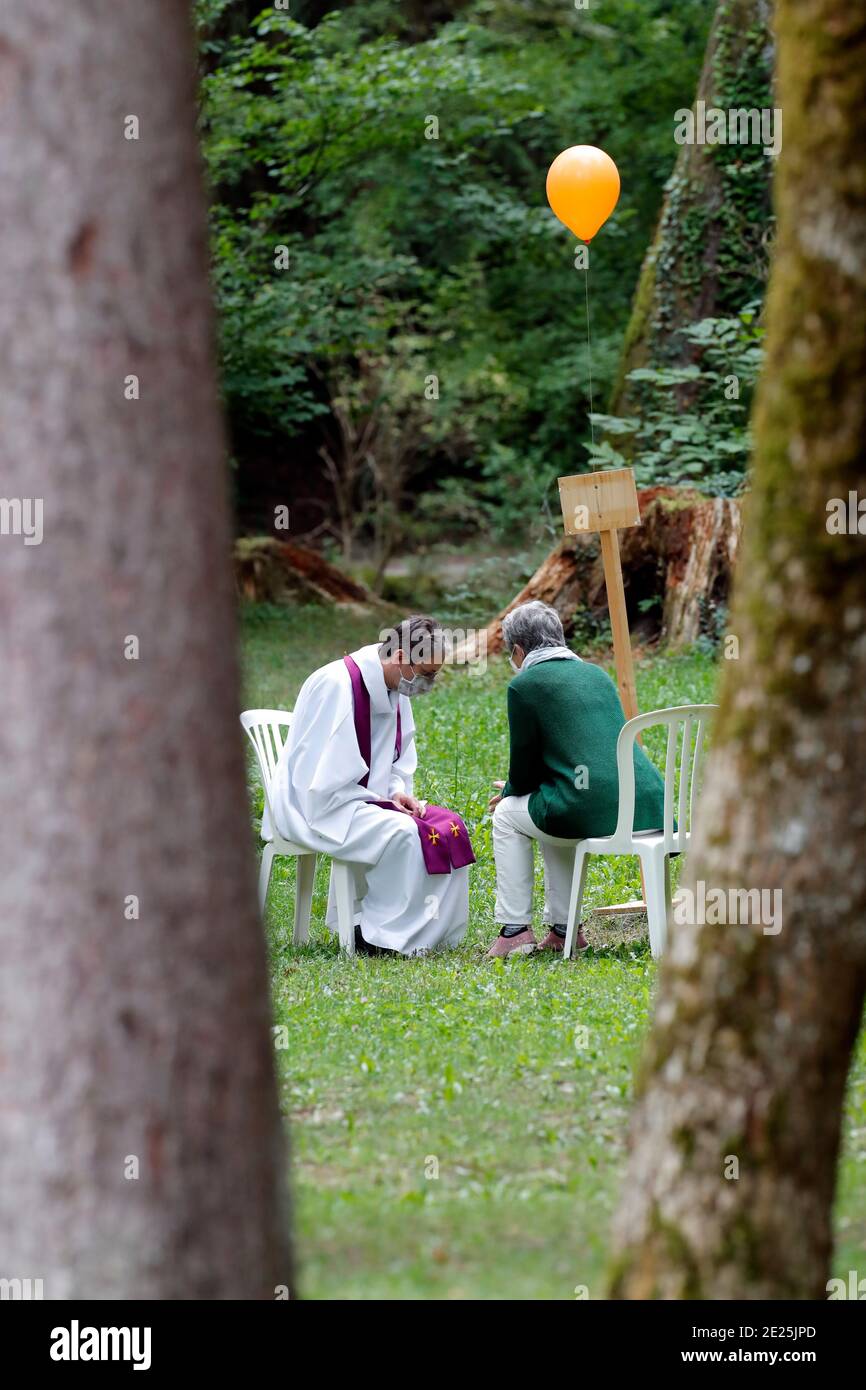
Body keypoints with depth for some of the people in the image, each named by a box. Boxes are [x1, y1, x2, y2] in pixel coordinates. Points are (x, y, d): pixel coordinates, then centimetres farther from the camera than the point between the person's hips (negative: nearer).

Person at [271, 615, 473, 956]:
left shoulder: (396, 691, 6)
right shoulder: (336, 685, -21)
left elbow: (398, 762, 21)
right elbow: (322, 778, -23)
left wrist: (397, 791, -1)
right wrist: (381, 800, -18)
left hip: (366, 801, 9)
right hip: (319, 808, -9)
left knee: (447, 827, -8)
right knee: (401, 833, -30)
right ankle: (380, 936, -18)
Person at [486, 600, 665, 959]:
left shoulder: (525, 685, 2)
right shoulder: (596, 674, 22)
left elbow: (524, 773, 5)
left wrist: (509, 791, 30)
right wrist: (519, 787, 40)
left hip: (592, 810, -7)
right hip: (648, 805, 7)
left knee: (508, 815, 20)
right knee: (554, 811, 34)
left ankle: (514, 930, 16)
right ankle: (564, 929, 32)